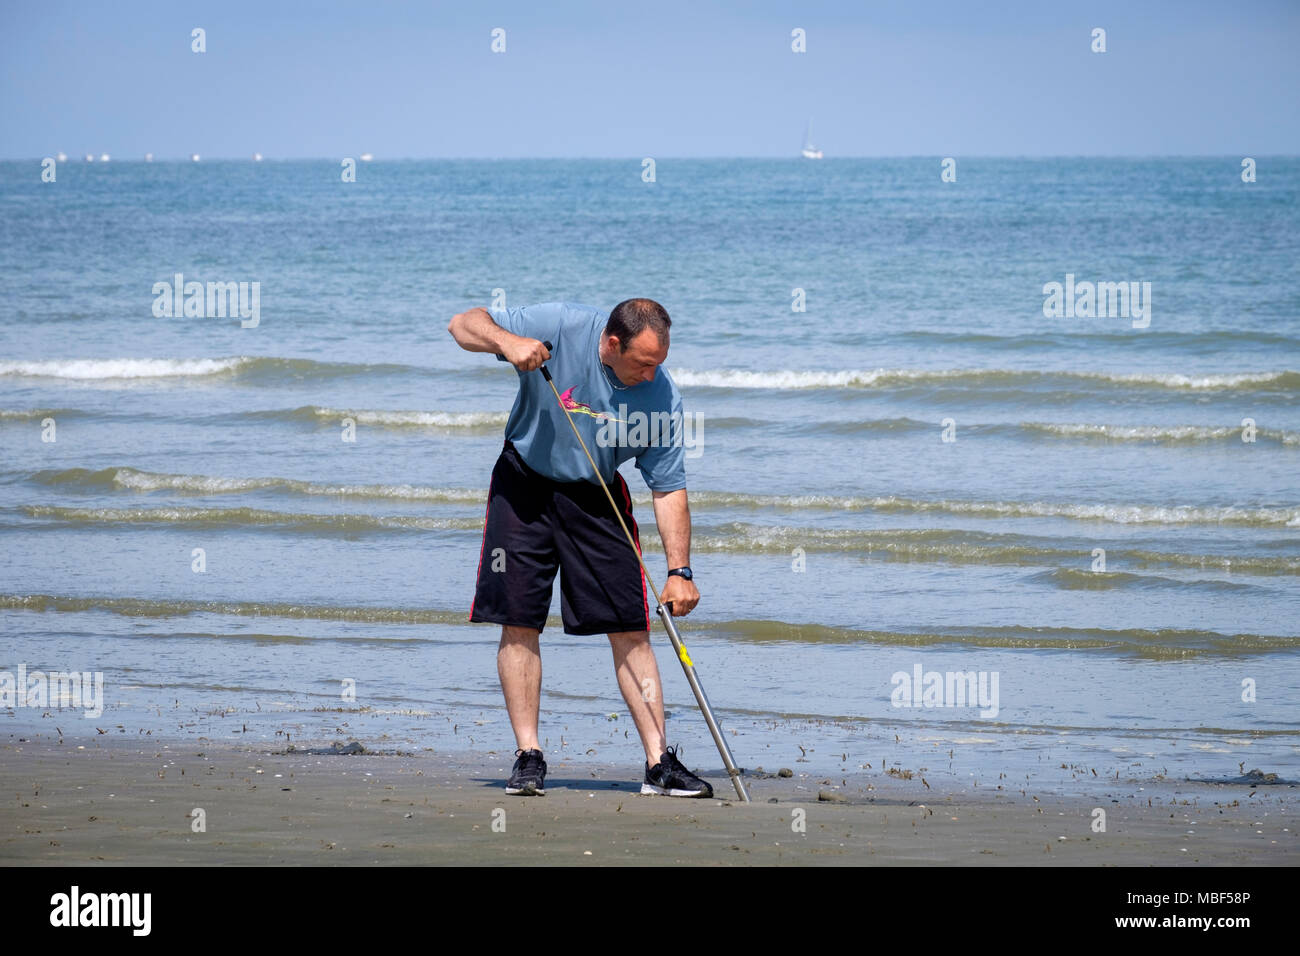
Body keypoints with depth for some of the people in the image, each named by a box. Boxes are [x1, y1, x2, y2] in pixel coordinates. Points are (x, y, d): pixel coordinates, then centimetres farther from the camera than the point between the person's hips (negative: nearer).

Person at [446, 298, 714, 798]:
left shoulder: (662, 396, -17)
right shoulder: (560, 327, -22)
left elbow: (669, 489, -11)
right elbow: (463, 324, -16)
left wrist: (679, 571, -18)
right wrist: (507, 341, -38)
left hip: (596, 495, 1)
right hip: (525, 484, -1)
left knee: (631, 628, -4)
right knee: (520, 623, -5)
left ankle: (659, 762, -1)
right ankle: (528, 756, 2)